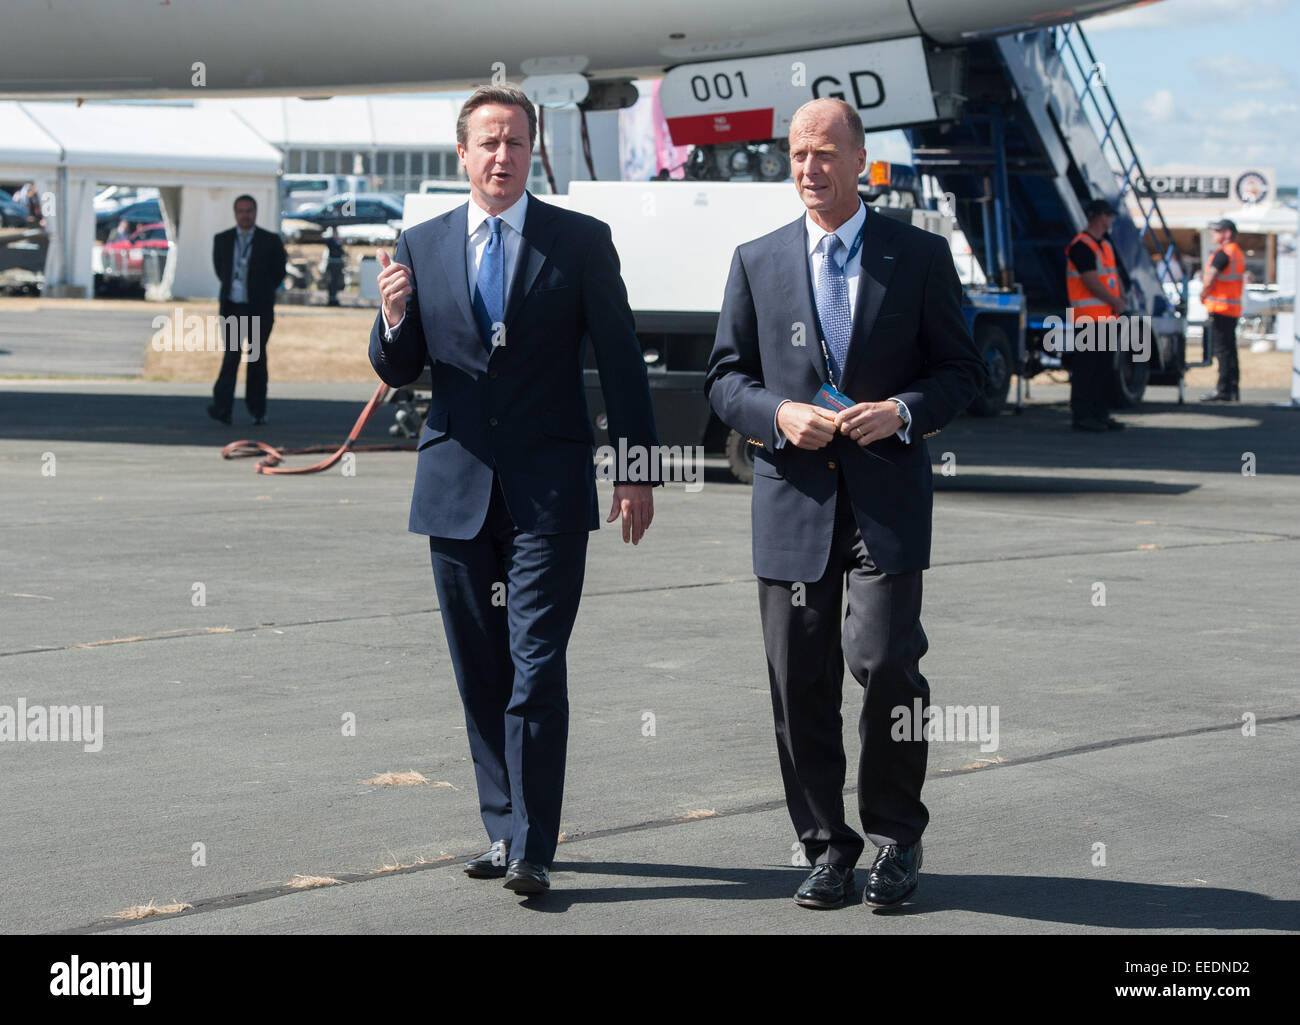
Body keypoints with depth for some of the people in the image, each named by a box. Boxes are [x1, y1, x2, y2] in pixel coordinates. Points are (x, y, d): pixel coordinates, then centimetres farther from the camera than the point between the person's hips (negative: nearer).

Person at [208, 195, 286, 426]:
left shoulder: (270, 241, -1)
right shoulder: (222, 239, 6)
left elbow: (278, 271, 10)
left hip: (259, 309, -1)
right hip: (232, 307, 1)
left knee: (256, 358, 4)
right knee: (231, 355, -12)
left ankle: (257, 409, 16)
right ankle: (222, 407, -21)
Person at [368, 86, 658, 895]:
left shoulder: (581, 241, 1)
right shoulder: (421, 247, 8)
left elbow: (621, 360, 3)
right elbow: (398, 372, 10)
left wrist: (637, 469, -1)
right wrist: (394, 319, -12)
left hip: (548, 489, -3)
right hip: (457, 485, 3)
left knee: (538, 666, -10)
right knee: (481, 671, 10)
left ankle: (533, 848, -8)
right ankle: (503, 827, 21)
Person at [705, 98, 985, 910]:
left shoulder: (921, 256, 5)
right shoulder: (757, 262, 10)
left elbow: (963, 369, 6)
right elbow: (726, 378, 10)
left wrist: (904, 410, -13)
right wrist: (779, 413, -10)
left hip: (888, 495, -2)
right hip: (794, 498, 2)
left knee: (884, 660, -13)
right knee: (801, 682, 3)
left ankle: (896, 837, 6)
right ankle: (827, 845, 16)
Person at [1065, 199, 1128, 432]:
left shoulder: (1105, 245, 19)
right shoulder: (1081, 246, -12)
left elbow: (1114, 275, 21)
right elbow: (1091, 281, -17)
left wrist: (1121, 300, 4)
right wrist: (1116, 302, -11)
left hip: (1107, 316, 10)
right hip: (1088, 317, -10)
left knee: (1104, 367, 12)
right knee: (1085, 367, -8)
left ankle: (1101, 414, 18)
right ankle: (1081, 415, -6)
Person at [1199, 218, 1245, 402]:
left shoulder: (1223, 254, -14)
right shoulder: (1239, 254, 16)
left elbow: (1209, 281, -17)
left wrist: (1202, 295, 1)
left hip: (1219, 309, -9)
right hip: (1234, 309, 9)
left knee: (1222, 350, -9)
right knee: (1230, 350, 13)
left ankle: (1223, 390, -10)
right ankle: (1233, 388, 15)